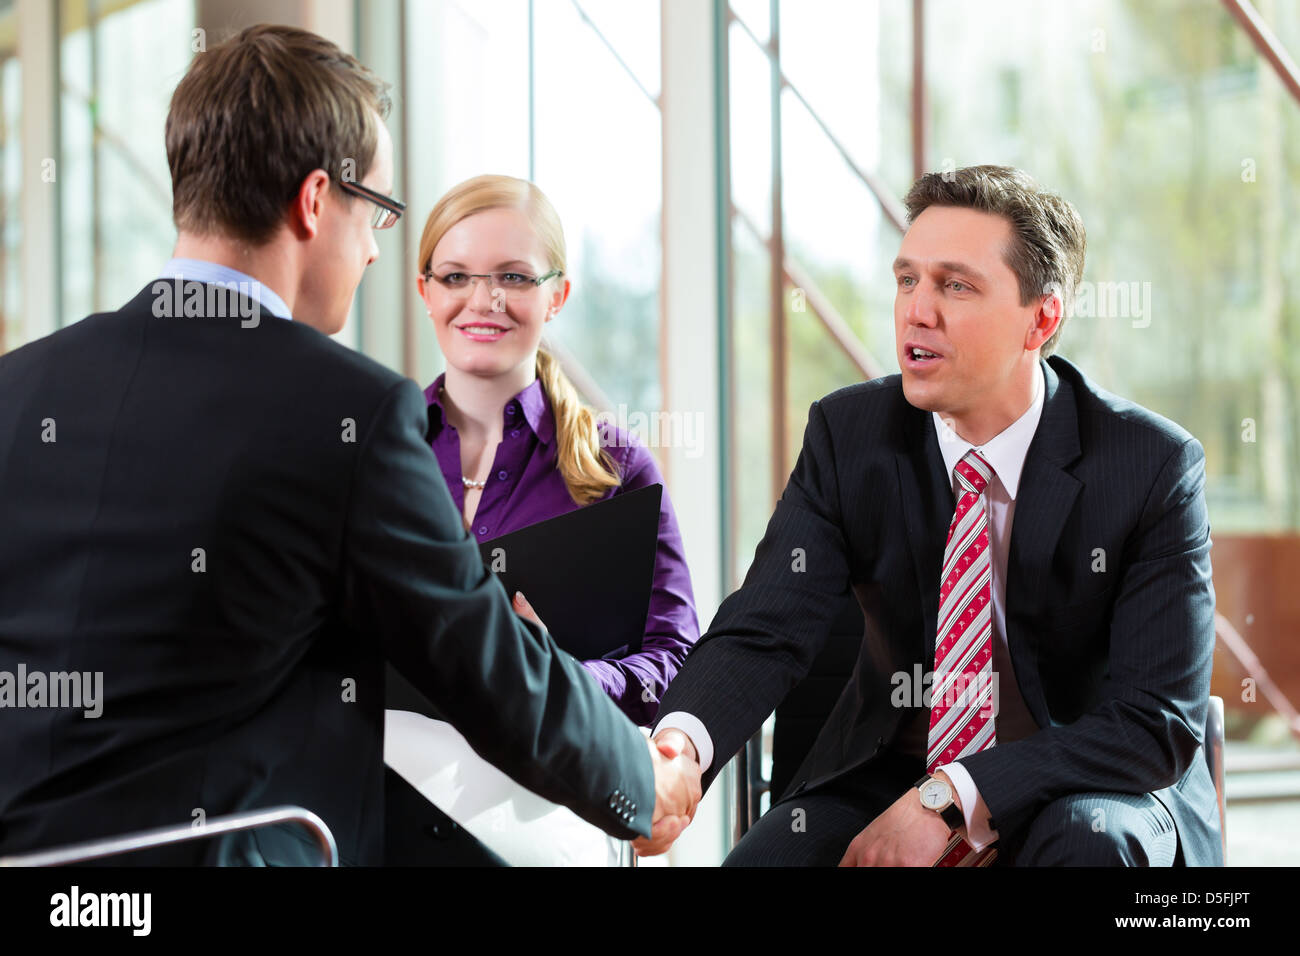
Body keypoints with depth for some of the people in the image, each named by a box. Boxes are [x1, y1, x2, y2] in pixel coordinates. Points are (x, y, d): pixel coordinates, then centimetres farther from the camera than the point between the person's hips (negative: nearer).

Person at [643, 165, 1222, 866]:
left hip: (1083, 796, -2)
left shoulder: (1154, 465, -14)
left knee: (1086, 838, -35)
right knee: (761, 858, -26)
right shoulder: (848, 435, -5)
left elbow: (1160, 722, -19)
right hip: (888, 773, 2)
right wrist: (679, 745, -38)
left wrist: (946, 798, -29)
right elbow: (763, 630, -14)